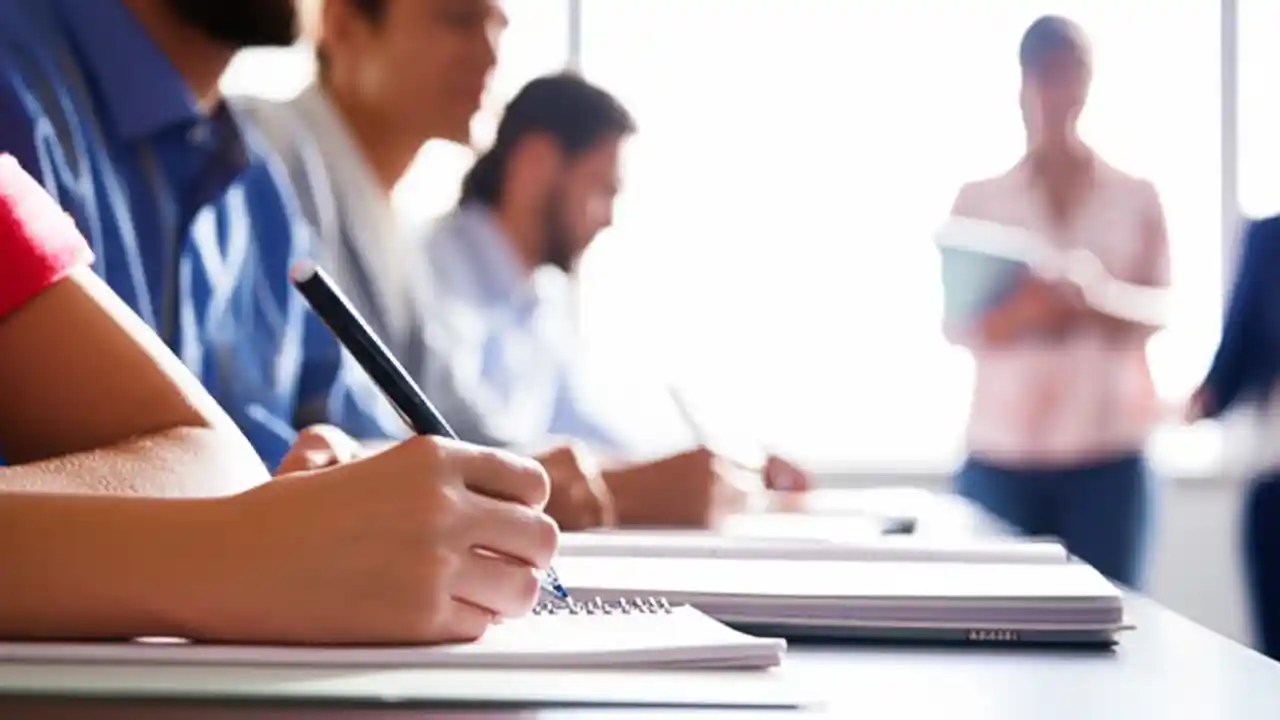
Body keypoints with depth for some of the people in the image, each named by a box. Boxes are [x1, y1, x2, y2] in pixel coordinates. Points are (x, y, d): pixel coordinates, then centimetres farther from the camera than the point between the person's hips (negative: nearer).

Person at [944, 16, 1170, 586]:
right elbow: (957, 324, 1)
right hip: (1003, 455, 0)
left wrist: (1082, 311, -19)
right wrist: (1016, 315, -22)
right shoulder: (979, 200, 6)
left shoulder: (1136, 199, 7)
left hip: (1107, 454, 0)